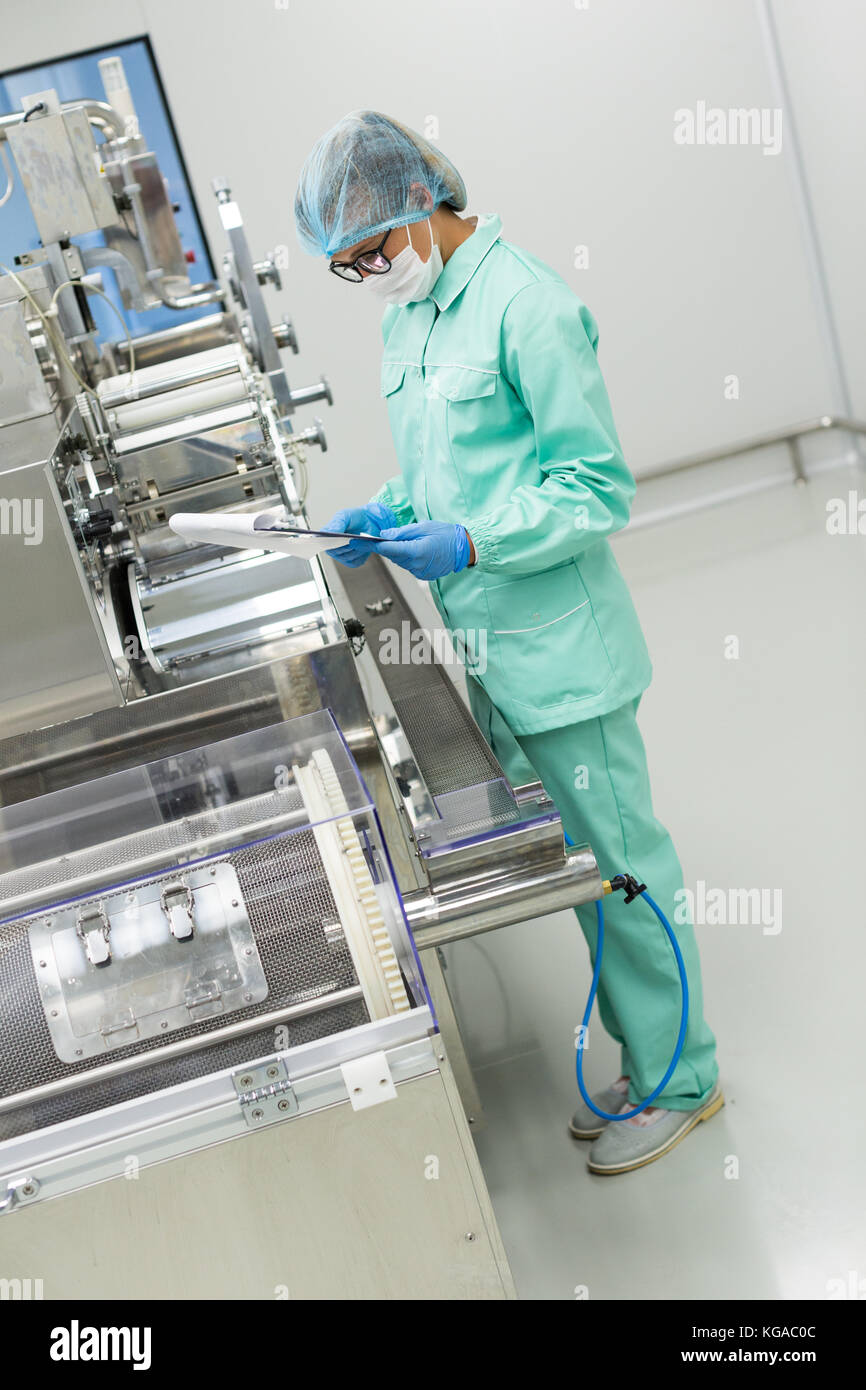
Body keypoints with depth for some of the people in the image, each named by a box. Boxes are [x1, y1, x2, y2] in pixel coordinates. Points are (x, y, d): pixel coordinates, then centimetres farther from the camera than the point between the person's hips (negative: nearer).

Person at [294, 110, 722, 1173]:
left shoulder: (525, 304, -16)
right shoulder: (406, 317, 11)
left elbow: (599, 485, -16)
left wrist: (471, 544, -24)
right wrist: (393, 511, 2)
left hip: (561, 653, -9)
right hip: (483, 650, 9)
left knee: (615, 861, 4)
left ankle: (679, 1079, 23)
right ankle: (646, 1058, 34)